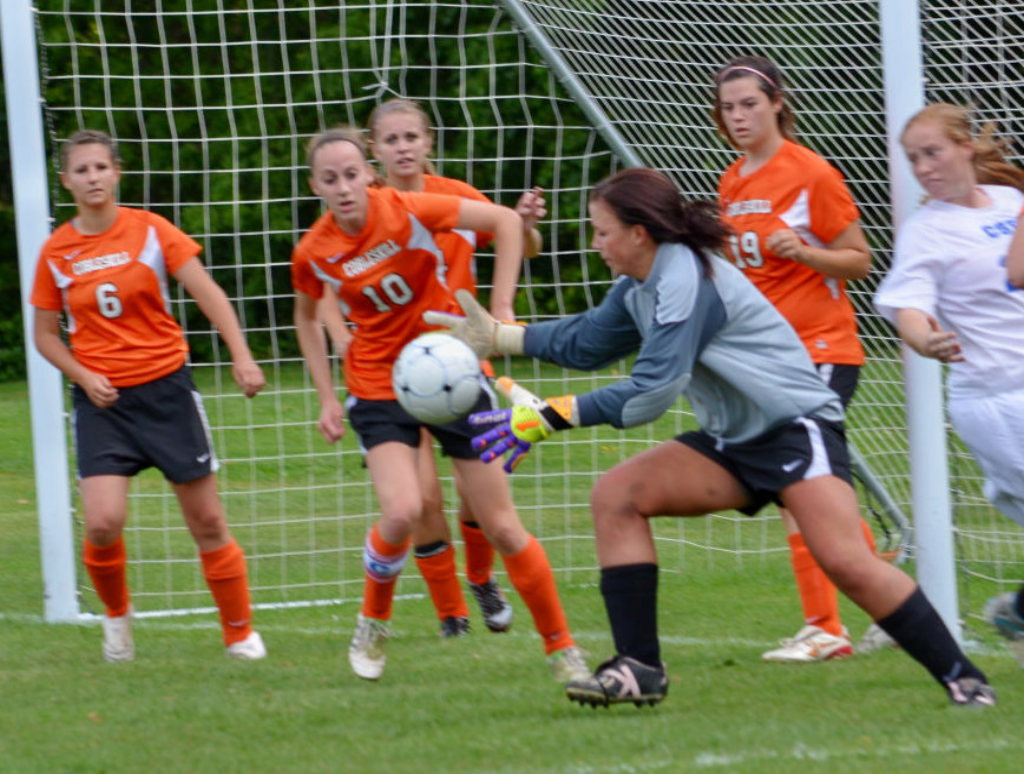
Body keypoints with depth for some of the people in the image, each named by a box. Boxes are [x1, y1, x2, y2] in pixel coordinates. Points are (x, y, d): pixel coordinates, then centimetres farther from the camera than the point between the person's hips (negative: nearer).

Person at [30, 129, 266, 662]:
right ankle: (116, 612, 13)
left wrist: (241, 356, -19)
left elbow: (207, 294, -6)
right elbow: (45, 334, 10)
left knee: (207, 522, 2)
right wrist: (84, 376, -8)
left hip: (165, 388, 0)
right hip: (101, 399, 0)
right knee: (103, 523, -17)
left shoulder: (150, 232, -3)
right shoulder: (56, 253, 1)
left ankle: (241, 634, 17)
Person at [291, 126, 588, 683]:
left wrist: (500, 313, -16)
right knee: (402, 511, -24)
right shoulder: (313, 253, -9)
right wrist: (327, 399, 7)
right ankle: (373, 621, 4)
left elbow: (505, 221, -12)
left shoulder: (409, 212, -18)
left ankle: (561, 648, 14)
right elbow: (306, 317, 12)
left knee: (502, 526, 0)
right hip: (379, 383, 1)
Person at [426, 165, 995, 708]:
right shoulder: (639, 288, 7)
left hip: (797, 425, -9)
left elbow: (651, 395, -24)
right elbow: (585, 343, 25)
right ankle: (640, 669, -8)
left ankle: (963, 678, -13)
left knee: (846, 561, -25)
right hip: (734, 440, 9)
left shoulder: (686, 279, -21)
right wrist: (498, 336, 21)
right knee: (616, 495, -6)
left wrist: (546, 418, -22)